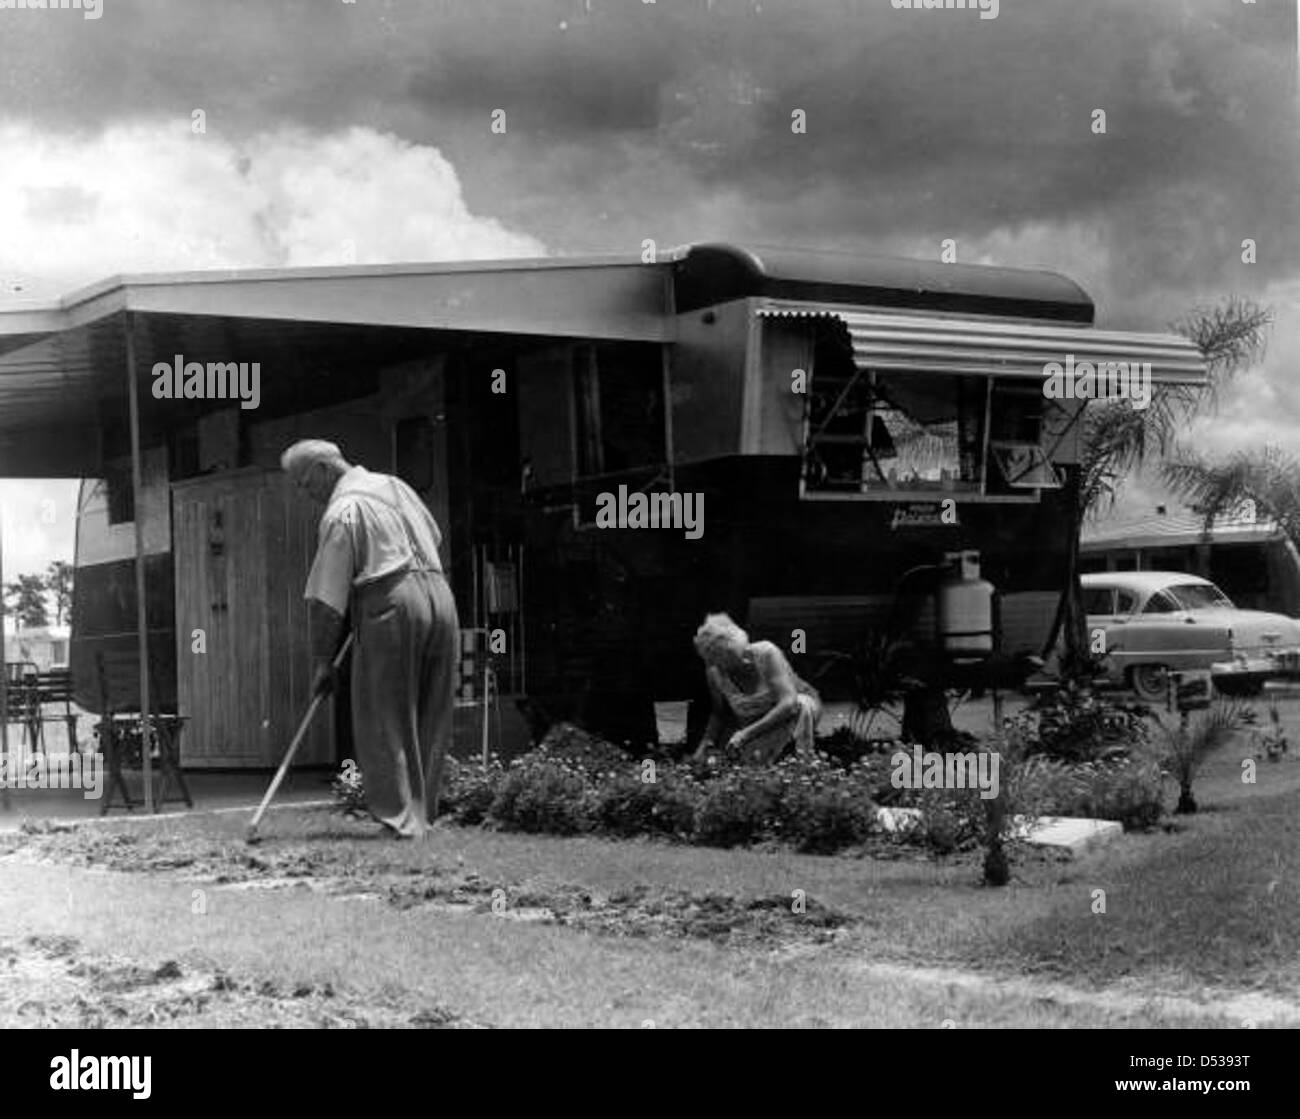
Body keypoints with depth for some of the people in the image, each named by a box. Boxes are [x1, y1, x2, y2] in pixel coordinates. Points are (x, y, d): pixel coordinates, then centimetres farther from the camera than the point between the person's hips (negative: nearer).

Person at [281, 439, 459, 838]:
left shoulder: (341, 511, -5)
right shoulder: (395, 485, 18)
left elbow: (327, 600, -6)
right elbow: (433, 537, 34)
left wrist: (323, 661, -2)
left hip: (392, 605, -7)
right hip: (439, 595, 7)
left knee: (385, 720, 0)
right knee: (430, 718, 11)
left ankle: (400, 817, -2)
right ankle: (423, 812, 16)